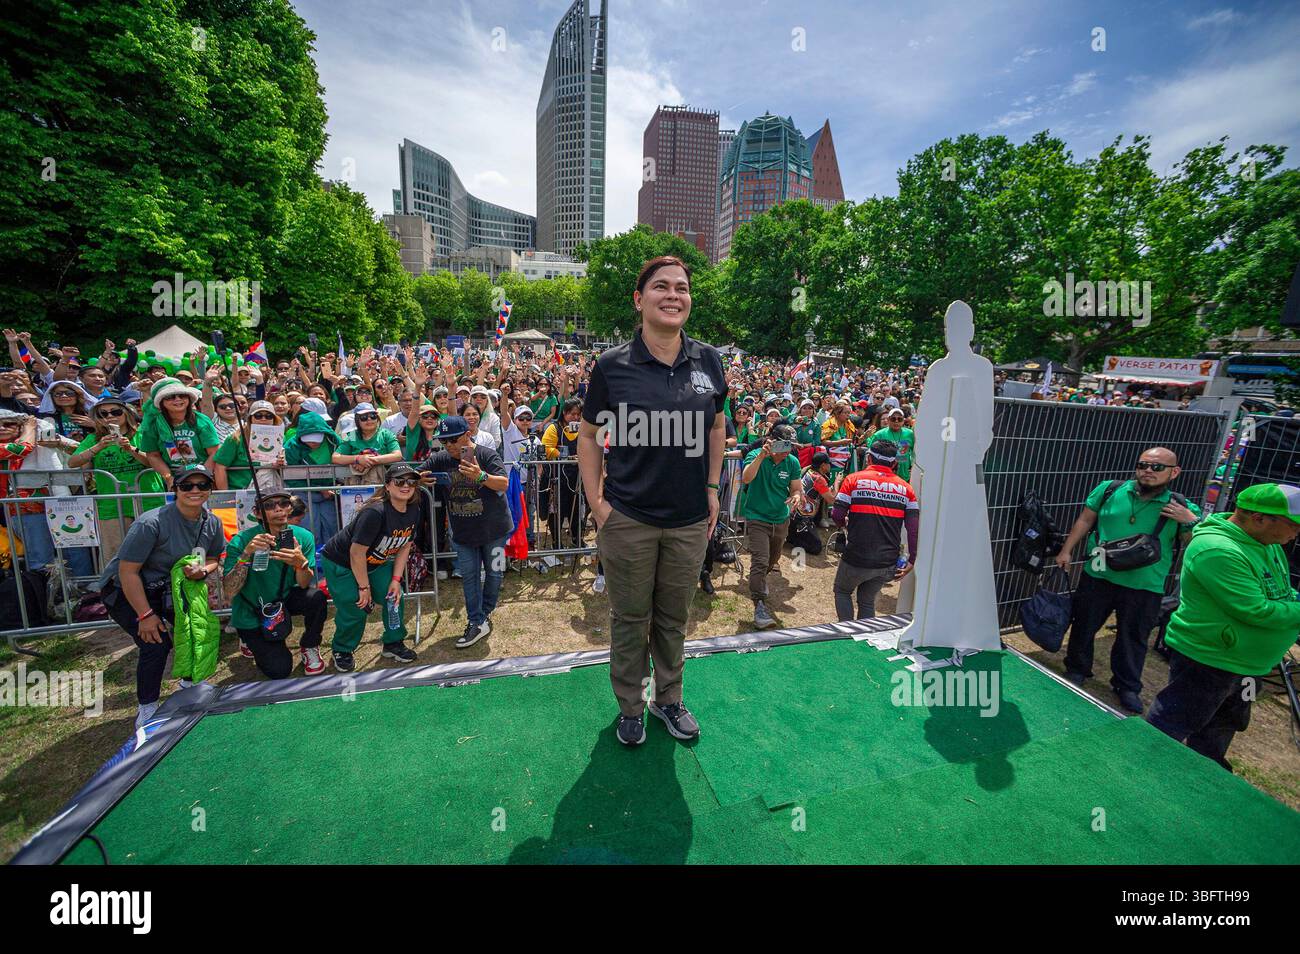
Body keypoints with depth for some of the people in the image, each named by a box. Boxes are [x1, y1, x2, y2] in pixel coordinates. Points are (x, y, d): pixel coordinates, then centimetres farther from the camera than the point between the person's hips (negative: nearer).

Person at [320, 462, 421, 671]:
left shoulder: (414, 511, -12)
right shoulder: (375, 512, -35)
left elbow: (404, 546, -1)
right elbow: (357, 553, -28)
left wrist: (396, 579, -5)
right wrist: (364, 587, -18)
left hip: (378, 563, 6)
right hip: (341, 563, -6)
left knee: (394, 597, -3)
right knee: (355, 609, -7)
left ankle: (393, 643, 19)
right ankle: (342, 650, 21)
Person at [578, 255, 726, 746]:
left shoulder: (708, 360, 0)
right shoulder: (612, 365, -9)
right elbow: (588, 435, 0)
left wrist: (712, 489, 8)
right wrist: (596, 502, -7)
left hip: (689, 520, 3)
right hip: (628, 518, -2)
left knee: (674, 616, 19)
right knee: (630, 618, 14)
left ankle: (669, 698, 42)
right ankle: (630, 706, 38)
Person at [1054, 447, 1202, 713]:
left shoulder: (1182, 509, -3)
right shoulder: (1109, 490, -3)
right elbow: (1085, 521, 4)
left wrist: (1192, 522, -17)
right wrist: (1066, 550, 1)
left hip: (1145, 588, 0)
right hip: (1098, 576, 1)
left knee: (1134, 638, 12)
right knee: (1084, 626, 13)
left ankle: (1128, 686, 31)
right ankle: (1077, 670, 33)